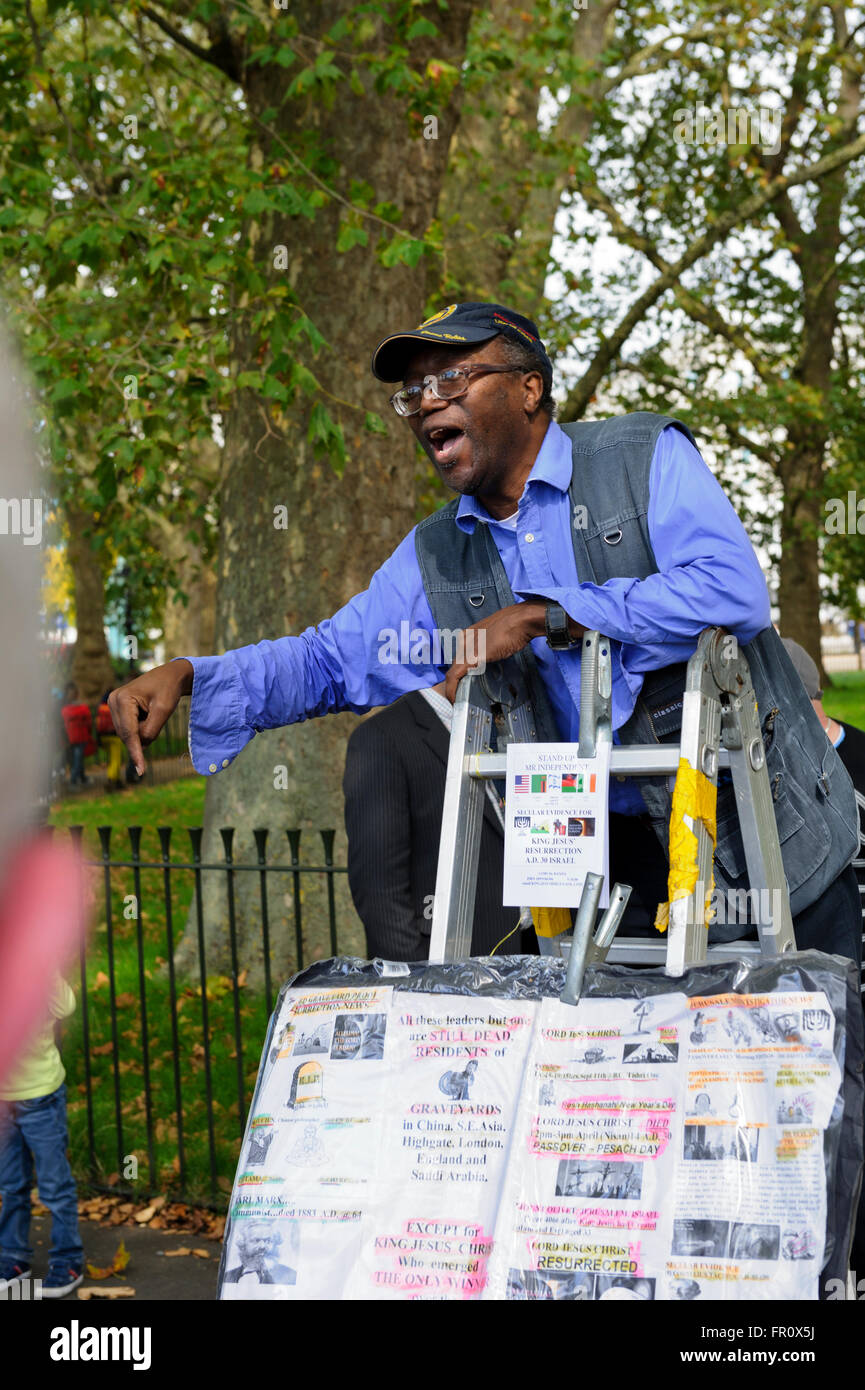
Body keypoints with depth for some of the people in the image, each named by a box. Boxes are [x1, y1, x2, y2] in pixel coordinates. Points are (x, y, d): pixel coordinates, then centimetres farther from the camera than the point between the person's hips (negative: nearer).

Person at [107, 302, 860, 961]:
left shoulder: (646, 458, -6)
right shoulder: (436, 559, 8)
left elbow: (733, 590, -20)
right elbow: (327, 659, 11)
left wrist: (542, 617, -19)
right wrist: (184, 676, -5)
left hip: (771, 834, -3)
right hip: (610, 857, 4)